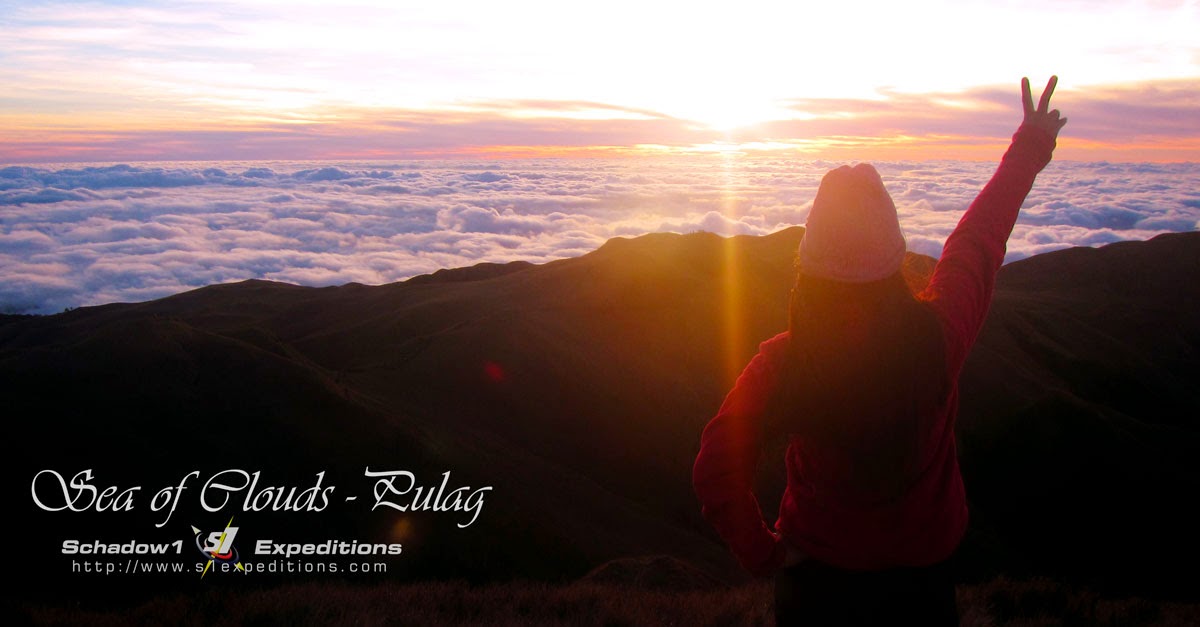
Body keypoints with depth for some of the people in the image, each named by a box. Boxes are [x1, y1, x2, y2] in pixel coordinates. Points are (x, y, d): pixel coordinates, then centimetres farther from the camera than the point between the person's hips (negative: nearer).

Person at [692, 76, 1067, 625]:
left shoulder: (781, 365, -28)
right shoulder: (937, 337, -23)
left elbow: (715, 473, -25)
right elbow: (980, 236, -7)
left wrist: (760, 554, -7)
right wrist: (1030, 147, 11)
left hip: (816, 568, -1)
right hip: (922, 570, 2)